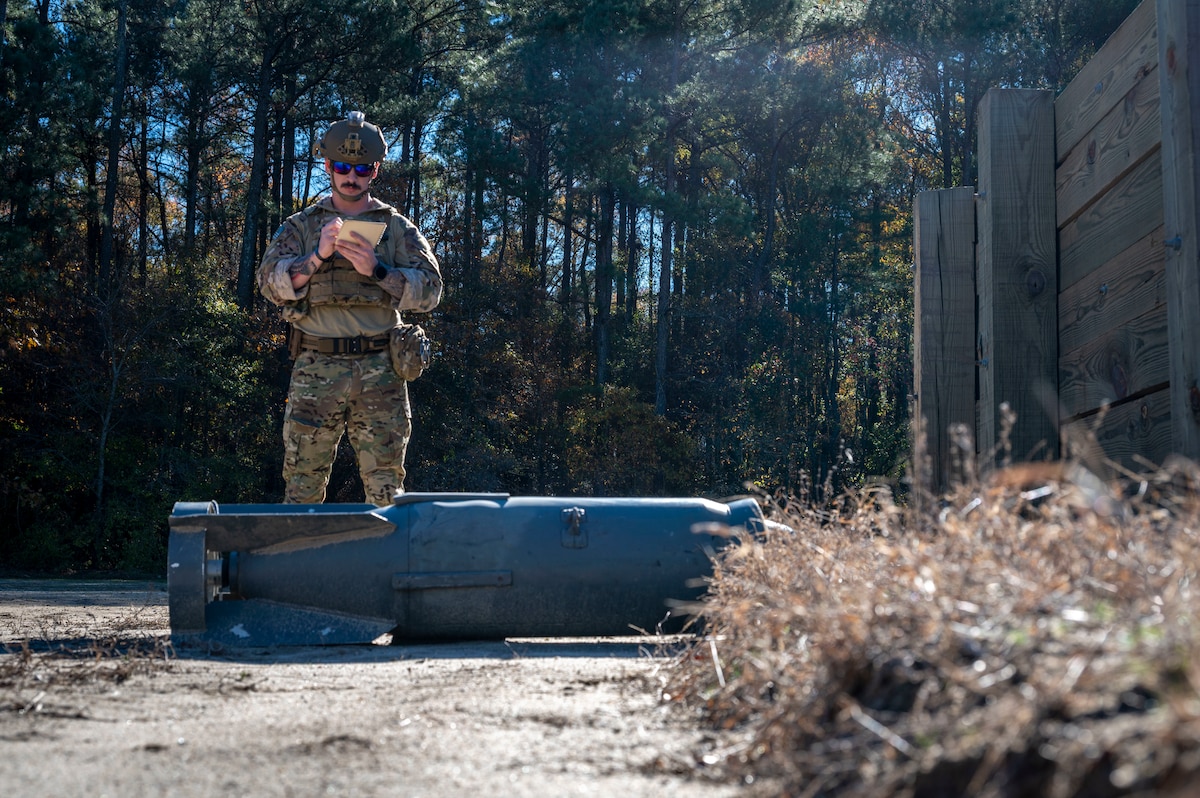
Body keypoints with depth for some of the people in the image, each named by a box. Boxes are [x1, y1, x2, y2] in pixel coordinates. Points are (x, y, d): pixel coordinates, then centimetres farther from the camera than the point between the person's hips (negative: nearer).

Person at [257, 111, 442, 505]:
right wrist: (318, 257, -15)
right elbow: (271, 282, 0)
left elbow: (429, 290, 1)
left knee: (386, 486, 2)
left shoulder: (397, 228, 12)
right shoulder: (300, 226, 13)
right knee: (302, 485, 0)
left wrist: (377, 270, -13)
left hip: (380, 371, 0)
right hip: (316, 369, 0)